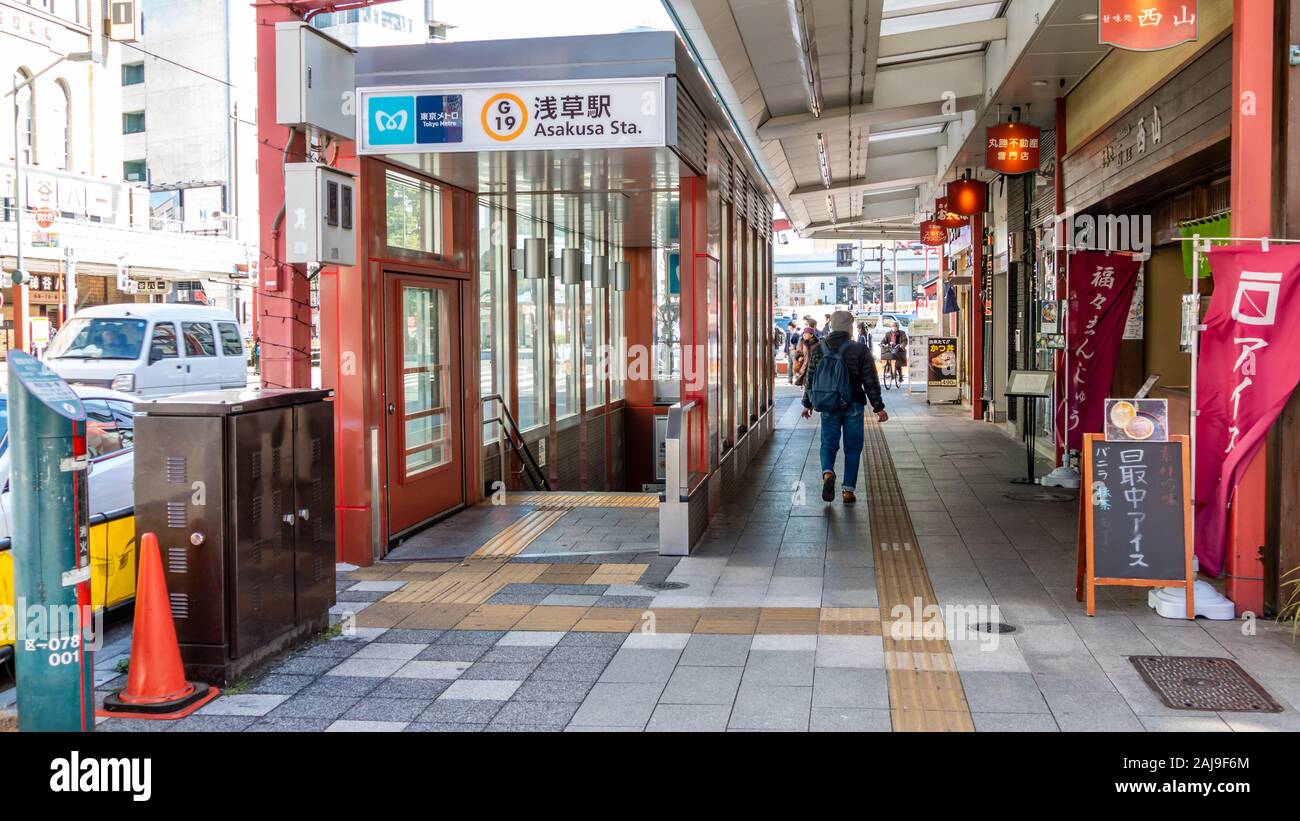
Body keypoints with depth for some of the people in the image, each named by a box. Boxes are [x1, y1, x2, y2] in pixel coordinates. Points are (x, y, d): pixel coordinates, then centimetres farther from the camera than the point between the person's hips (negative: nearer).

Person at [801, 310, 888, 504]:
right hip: (854, 407, -2)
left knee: (828, 443, 12)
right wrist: (878, 407, -1)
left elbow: (809, 379, 8)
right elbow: (871, 381, -7)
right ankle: (848, 490, 7)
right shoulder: (860, 350, -7)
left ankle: (827, 472, -17)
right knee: (853, 448, 8)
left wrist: (807, 404, 20)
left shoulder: (818, 350, 1)